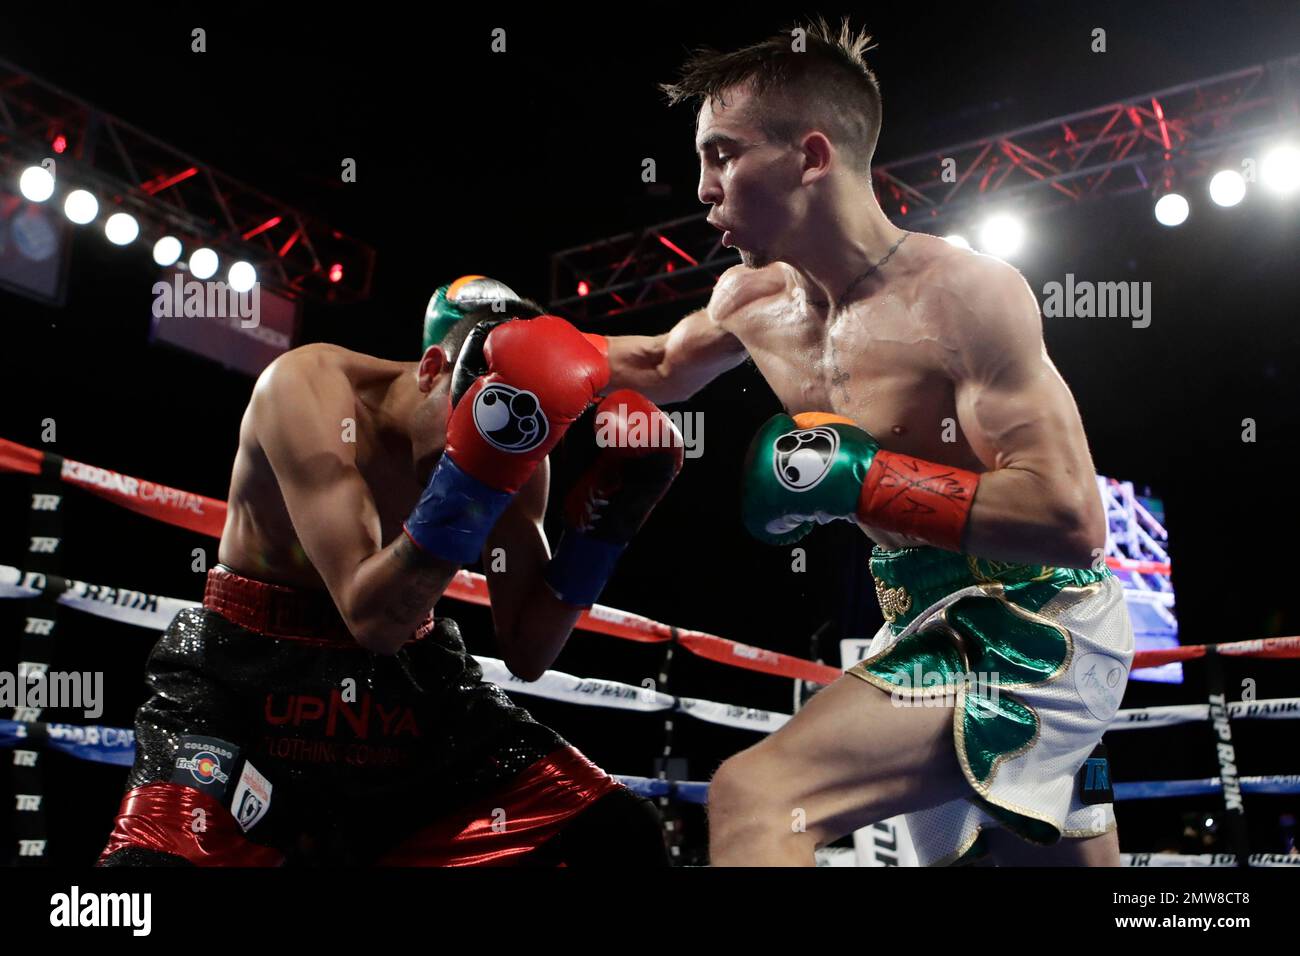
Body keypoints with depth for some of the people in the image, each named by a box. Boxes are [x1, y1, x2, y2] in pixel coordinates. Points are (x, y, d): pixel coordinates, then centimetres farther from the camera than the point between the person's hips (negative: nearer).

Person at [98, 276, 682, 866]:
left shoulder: (514, 458, -8)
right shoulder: (309, 386, -21)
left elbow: (526, 654, -5)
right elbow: (369, 618, -30)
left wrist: (603, 525, -16)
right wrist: (473, 469, -39)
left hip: (408, 684, 4)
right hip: (247, 675, -3)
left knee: (620, 836, -8)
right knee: (156, 852, -29)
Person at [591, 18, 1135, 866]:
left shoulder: (962, 295, -21)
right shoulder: (753, 301, 2)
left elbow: (1072, 524, -26)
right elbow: (662, 368, 24)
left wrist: (857, 478, -26)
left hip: (1034, 636, -8)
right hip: (934, 633, 8)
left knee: (753, 800, -25)